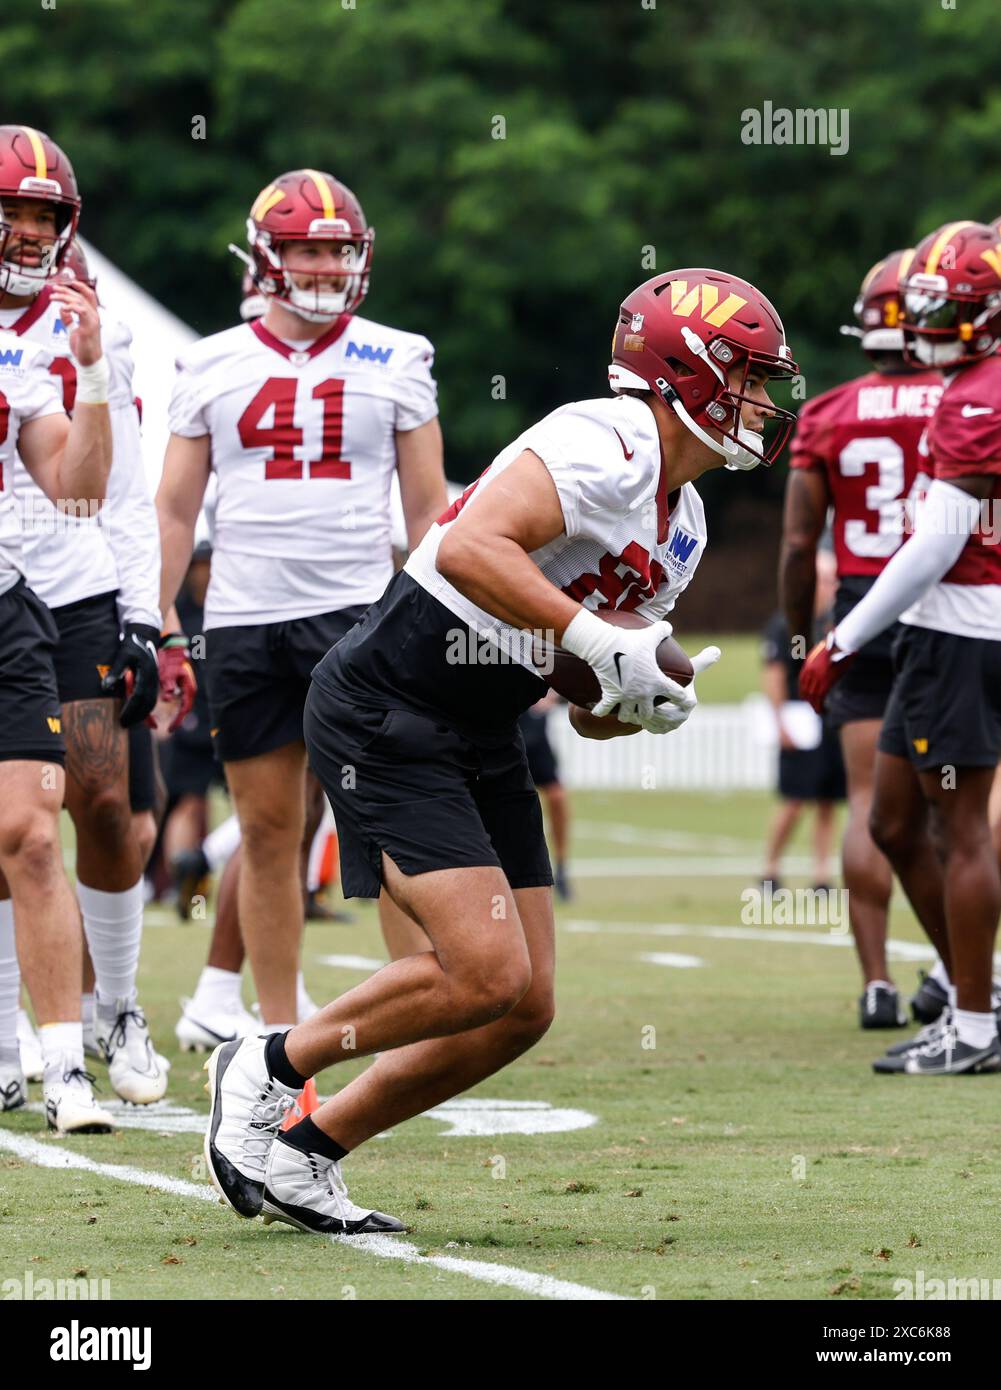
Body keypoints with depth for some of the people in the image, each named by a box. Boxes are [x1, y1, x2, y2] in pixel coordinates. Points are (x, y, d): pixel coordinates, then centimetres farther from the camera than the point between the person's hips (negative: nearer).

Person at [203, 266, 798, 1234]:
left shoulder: (681, 527, 14)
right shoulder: (604, 445, -16)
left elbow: (591, 714, 18)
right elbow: (470, 549, -31)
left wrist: (649, 703, -4)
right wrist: (603, 641, -28)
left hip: (479, 743, 10)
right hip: (385, 716, -10)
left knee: (523, 1009, 4)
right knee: (486, 973, -18)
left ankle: (303, 1154, 15)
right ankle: (267, 1070, 3)